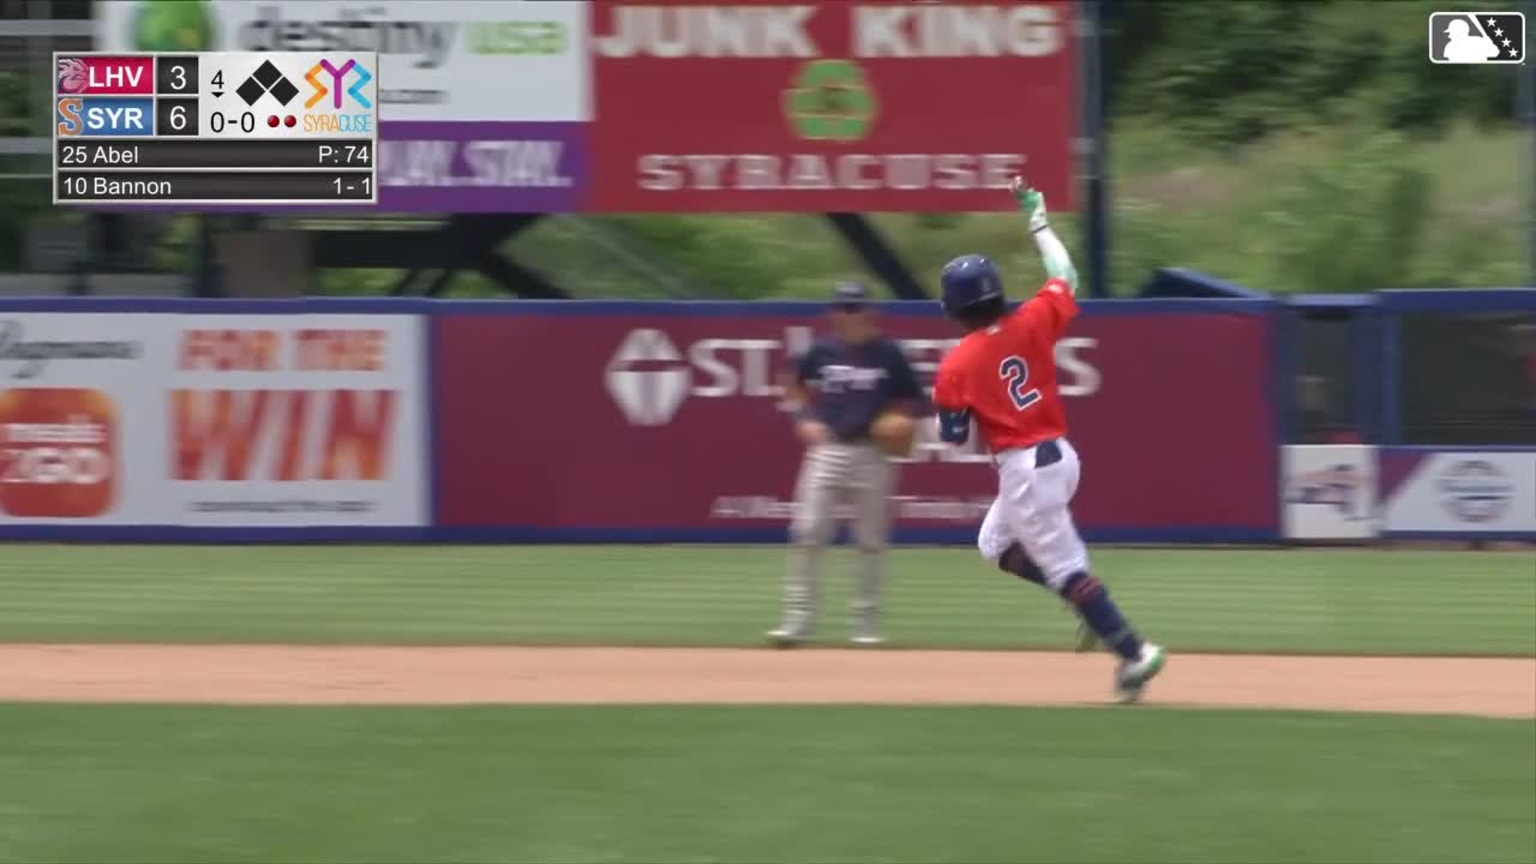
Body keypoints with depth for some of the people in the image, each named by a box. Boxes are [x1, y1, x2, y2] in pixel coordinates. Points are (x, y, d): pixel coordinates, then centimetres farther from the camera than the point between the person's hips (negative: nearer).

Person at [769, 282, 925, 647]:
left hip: (872, 455, -1)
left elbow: (911, 401, 7)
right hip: (827, 449, 1)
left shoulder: (888, 354, -1)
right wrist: (805, 418, 2)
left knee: (871, 541, 3)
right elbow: (798, 386, 19)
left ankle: (866, 623, 15)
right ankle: (798, 619, -3)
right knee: (807, 534, -8)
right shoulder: (822, 352, 4)